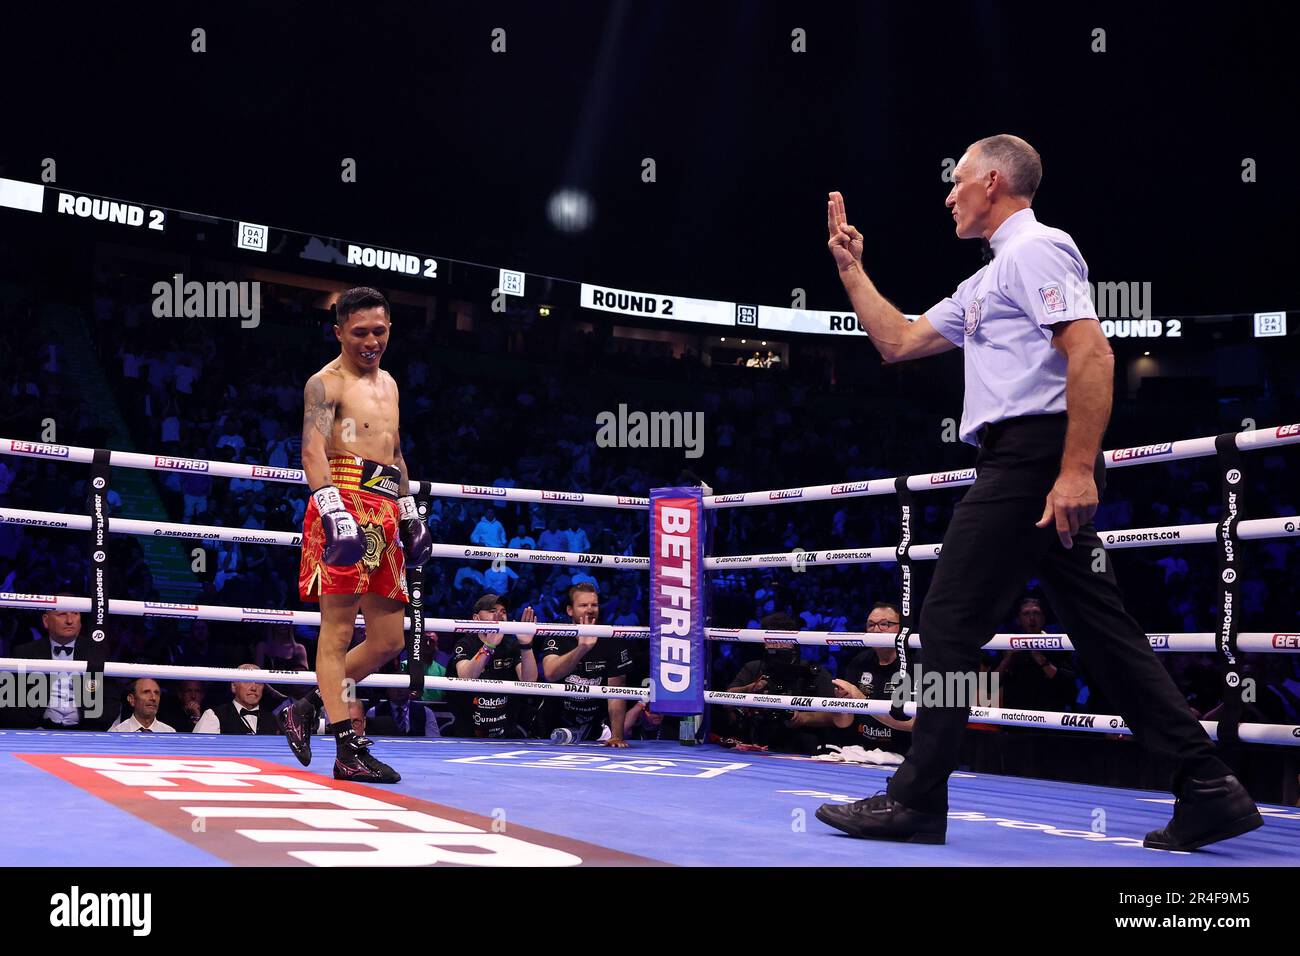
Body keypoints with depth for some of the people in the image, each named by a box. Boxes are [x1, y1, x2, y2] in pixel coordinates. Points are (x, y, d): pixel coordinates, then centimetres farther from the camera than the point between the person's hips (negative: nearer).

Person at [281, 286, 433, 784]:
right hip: (344, 505, -8)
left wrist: (410, 515, 25)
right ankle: (349, 749, -11)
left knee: (388, 640, 7)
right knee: (338, 629, -9)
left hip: (384, 514, 8)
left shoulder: (388, 384, 22)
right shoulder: (326, 383, -4)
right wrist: (334, 512, -32)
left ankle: (308, 709, 20)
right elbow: (313, 450, -18)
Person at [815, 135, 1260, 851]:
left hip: (1030, 455, -10)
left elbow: (1091, 353, -18)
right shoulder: (985, 282, 26)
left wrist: (1076, 469, -25)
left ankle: (915, 803, -2)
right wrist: (851, 270, 28)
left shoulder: (1036, 249, -5)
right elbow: (896, 341, 31)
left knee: (949, 623, -7)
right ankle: (1209, 789, 5)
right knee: (1102, 631, 6)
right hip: (1031, 467, 10)